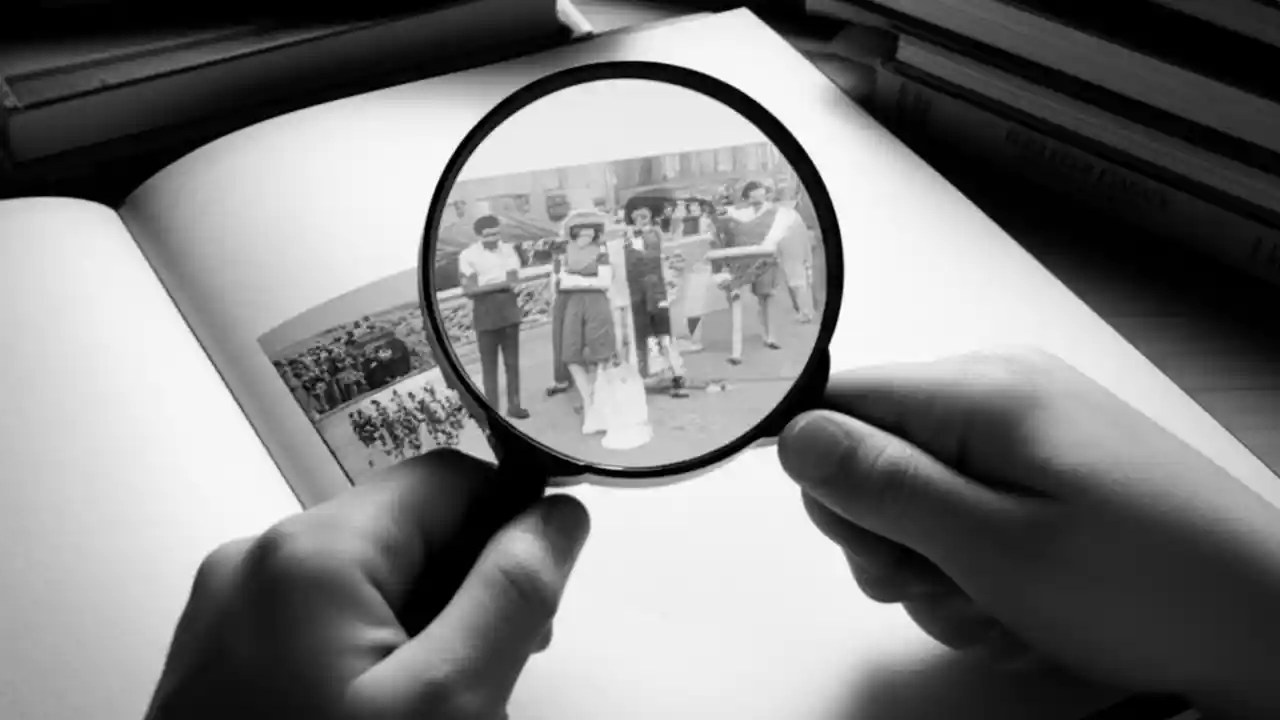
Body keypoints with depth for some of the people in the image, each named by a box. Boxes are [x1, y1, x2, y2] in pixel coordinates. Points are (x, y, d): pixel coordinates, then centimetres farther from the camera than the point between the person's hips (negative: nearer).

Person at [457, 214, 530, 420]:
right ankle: (492, 410, 6)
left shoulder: (508, 250, 3)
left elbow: (513, 281, -8)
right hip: (484, 312, -3)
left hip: (508, 309, 3)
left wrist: (482, 285, -16)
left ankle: (514, 405, 16)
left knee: (512, 361, 7)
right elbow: (469, 290, -12)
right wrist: (500, 283, -15)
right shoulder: (468, 255, -6)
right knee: (489, 363, 1)